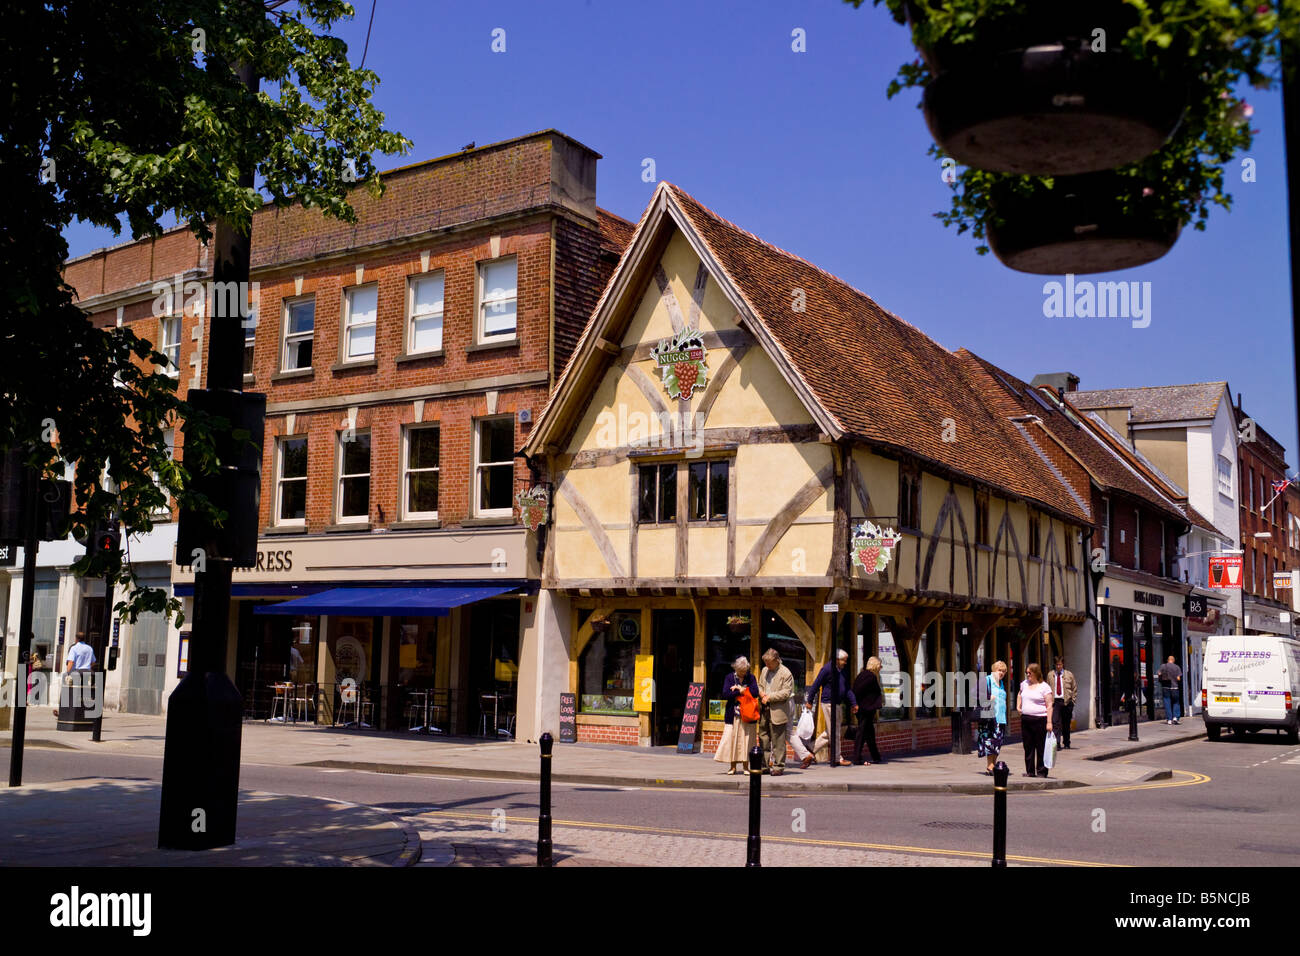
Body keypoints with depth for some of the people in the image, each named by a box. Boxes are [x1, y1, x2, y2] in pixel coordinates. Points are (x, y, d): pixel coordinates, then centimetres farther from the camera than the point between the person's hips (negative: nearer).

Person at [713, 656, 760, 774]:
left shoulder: (751, 677, 7)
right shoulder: (729, 677, 5)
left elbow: (755, 693, -7)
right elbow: (725, 694, -8)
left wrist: (739, 689, -9)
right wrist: (740, 691, -10)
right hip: (733, 714, 0)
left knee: (746, 740, -1)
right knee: (731, 739, -3)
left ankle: (745, 766, 6)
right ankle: (733, 767, 6)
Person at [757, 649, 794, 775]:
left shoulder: (786, 673, -8)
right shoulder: (764, 671, 15)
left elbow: (786, 692, -12)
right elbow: (760, 685, 24)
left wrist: (769, 697, -13)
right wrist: (761, 693, 0)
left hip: (778, 711, -7)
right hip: (765, 710, 7)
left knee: (778, 741, -4)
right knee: (763, 738, 9)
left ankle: (779, 766, 3)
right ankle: (765, 765, 18)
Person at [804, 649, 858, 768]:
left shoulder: (842, 672, 13)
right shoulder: (827, 669, -13)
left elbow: (848, 689, 18)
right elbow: (816, 685, -9)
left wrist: (854, 703, 9)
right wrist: (810, 701, -6)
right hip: (828, 703, -9)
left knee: (829, 732, 11)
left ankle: (811, 752, 18)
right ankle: (838, 758, 4)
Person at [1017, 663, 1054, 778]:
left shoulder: (1044, 687, -5)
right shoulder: (1024, 683, 12)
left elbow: (1049, 706, -8)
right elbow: (1020, 694, 34)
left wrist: (1049, 722, -14)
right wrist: (1018, 706, 18)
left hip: (1040, 719, -5)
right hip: (1025, 719, 5)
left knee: (1041, 747, -2)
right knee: (1028, 746, 7)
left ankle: (1041, 771, 5)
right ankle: (1030, 771, 14)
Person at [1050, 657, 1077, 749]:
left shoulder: (1069, 675, 4)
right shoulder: (1051, 675, 7)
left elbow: (1075, 689, 9)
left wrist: (1072, 701, 2)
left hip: (1067, 701, 0)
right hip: (1055, 701, 0)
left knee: (1066, 724, 9)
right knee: (1055, 722, -15)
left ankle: (1066, 744, 22)